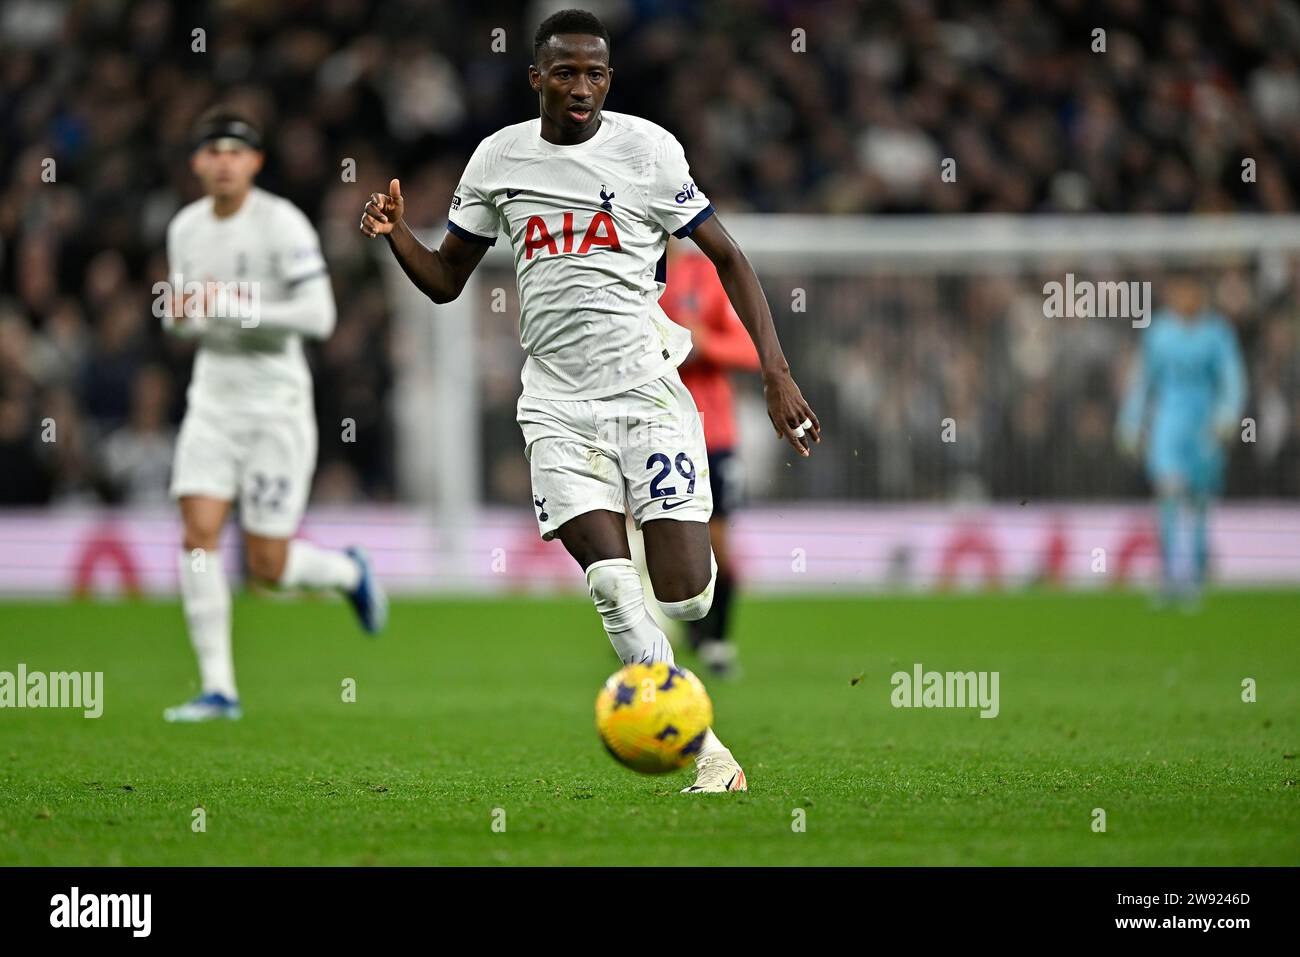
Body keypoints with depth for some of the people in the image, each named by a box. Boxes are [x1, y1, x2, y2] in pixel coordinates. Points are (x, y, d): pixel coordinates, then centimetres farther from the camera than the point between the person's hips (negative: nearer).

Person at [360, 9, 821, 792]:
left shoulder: (647, 149, -2)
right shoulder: (499, 158, 7)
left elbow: (728, 258, 3)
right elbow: (446, 281, 16)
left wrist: (777, 373, -6)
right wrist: (395, 234, -5)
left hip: (646, 389, -2)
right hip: (558, 403, 2)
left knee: (686, 599, -9)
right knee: (616, 590, -16)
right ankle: (710, 756, -7)